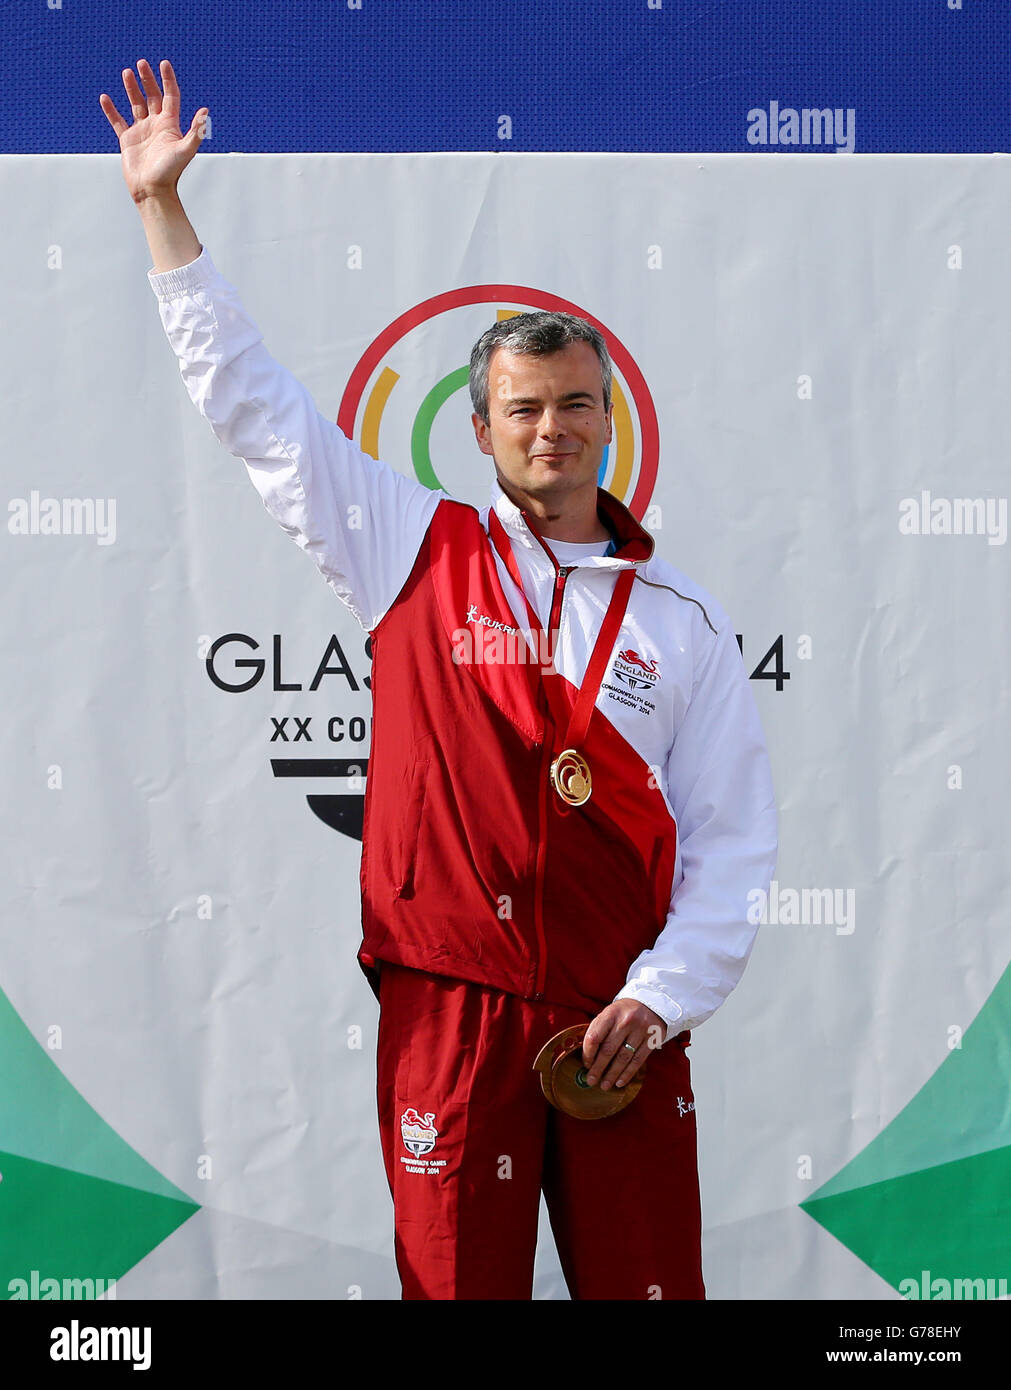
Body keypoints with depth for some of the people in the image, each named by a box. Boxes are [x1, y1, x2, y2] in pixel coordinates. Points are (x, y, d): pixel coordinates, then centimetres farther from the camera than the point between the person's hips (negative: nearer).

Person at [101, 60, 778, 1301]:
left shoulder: (681, 619, 8)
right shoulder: (414, 554, 8)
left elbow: (734, 839, 6)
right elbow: (251, 403, 11)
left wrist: (661, 999, -6)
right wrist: (161, 204, 11)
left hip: (623, 1024, 1)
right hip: (449, 1011, 0)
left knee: (645, 1284, 2)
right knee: (458, 1282, 1)